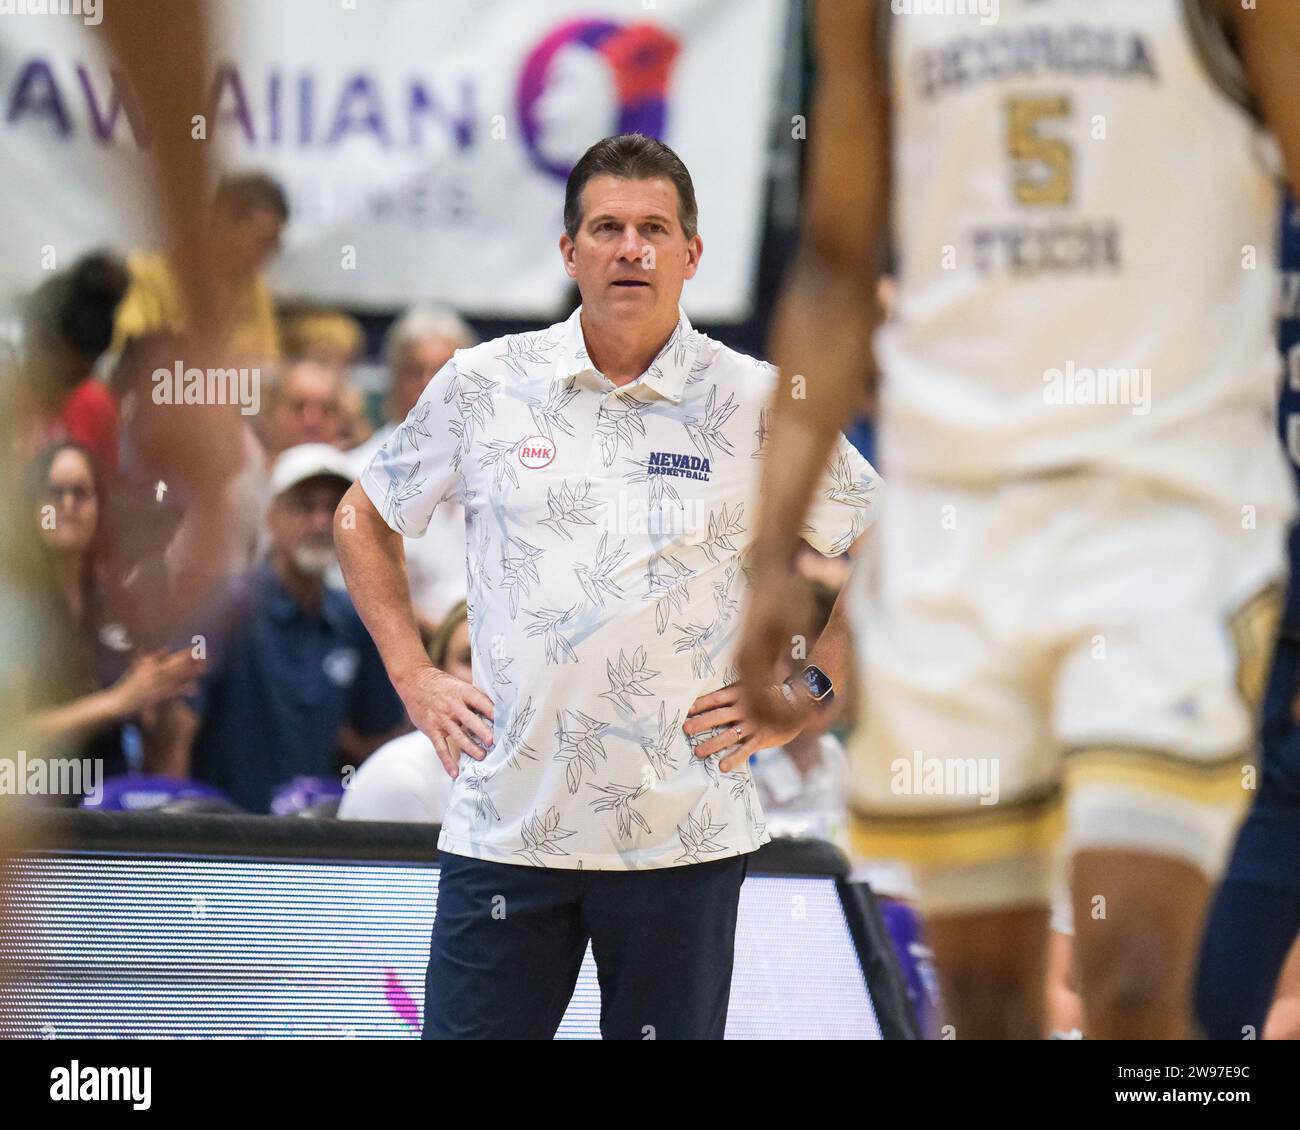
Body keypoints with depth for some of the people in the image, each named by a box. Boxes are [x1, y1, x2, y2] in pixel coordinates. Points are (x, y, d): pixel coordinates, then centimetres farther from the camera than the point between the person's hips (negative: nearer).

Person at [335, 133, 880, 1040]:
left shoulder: (758, 406, 1)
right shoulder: (483, 386, 4)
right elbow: (364, 520, 18)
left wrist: (805, 691, 4)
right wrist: (412, 674, 9)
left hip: (682, 843, 0)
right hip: (504, 828, 0)